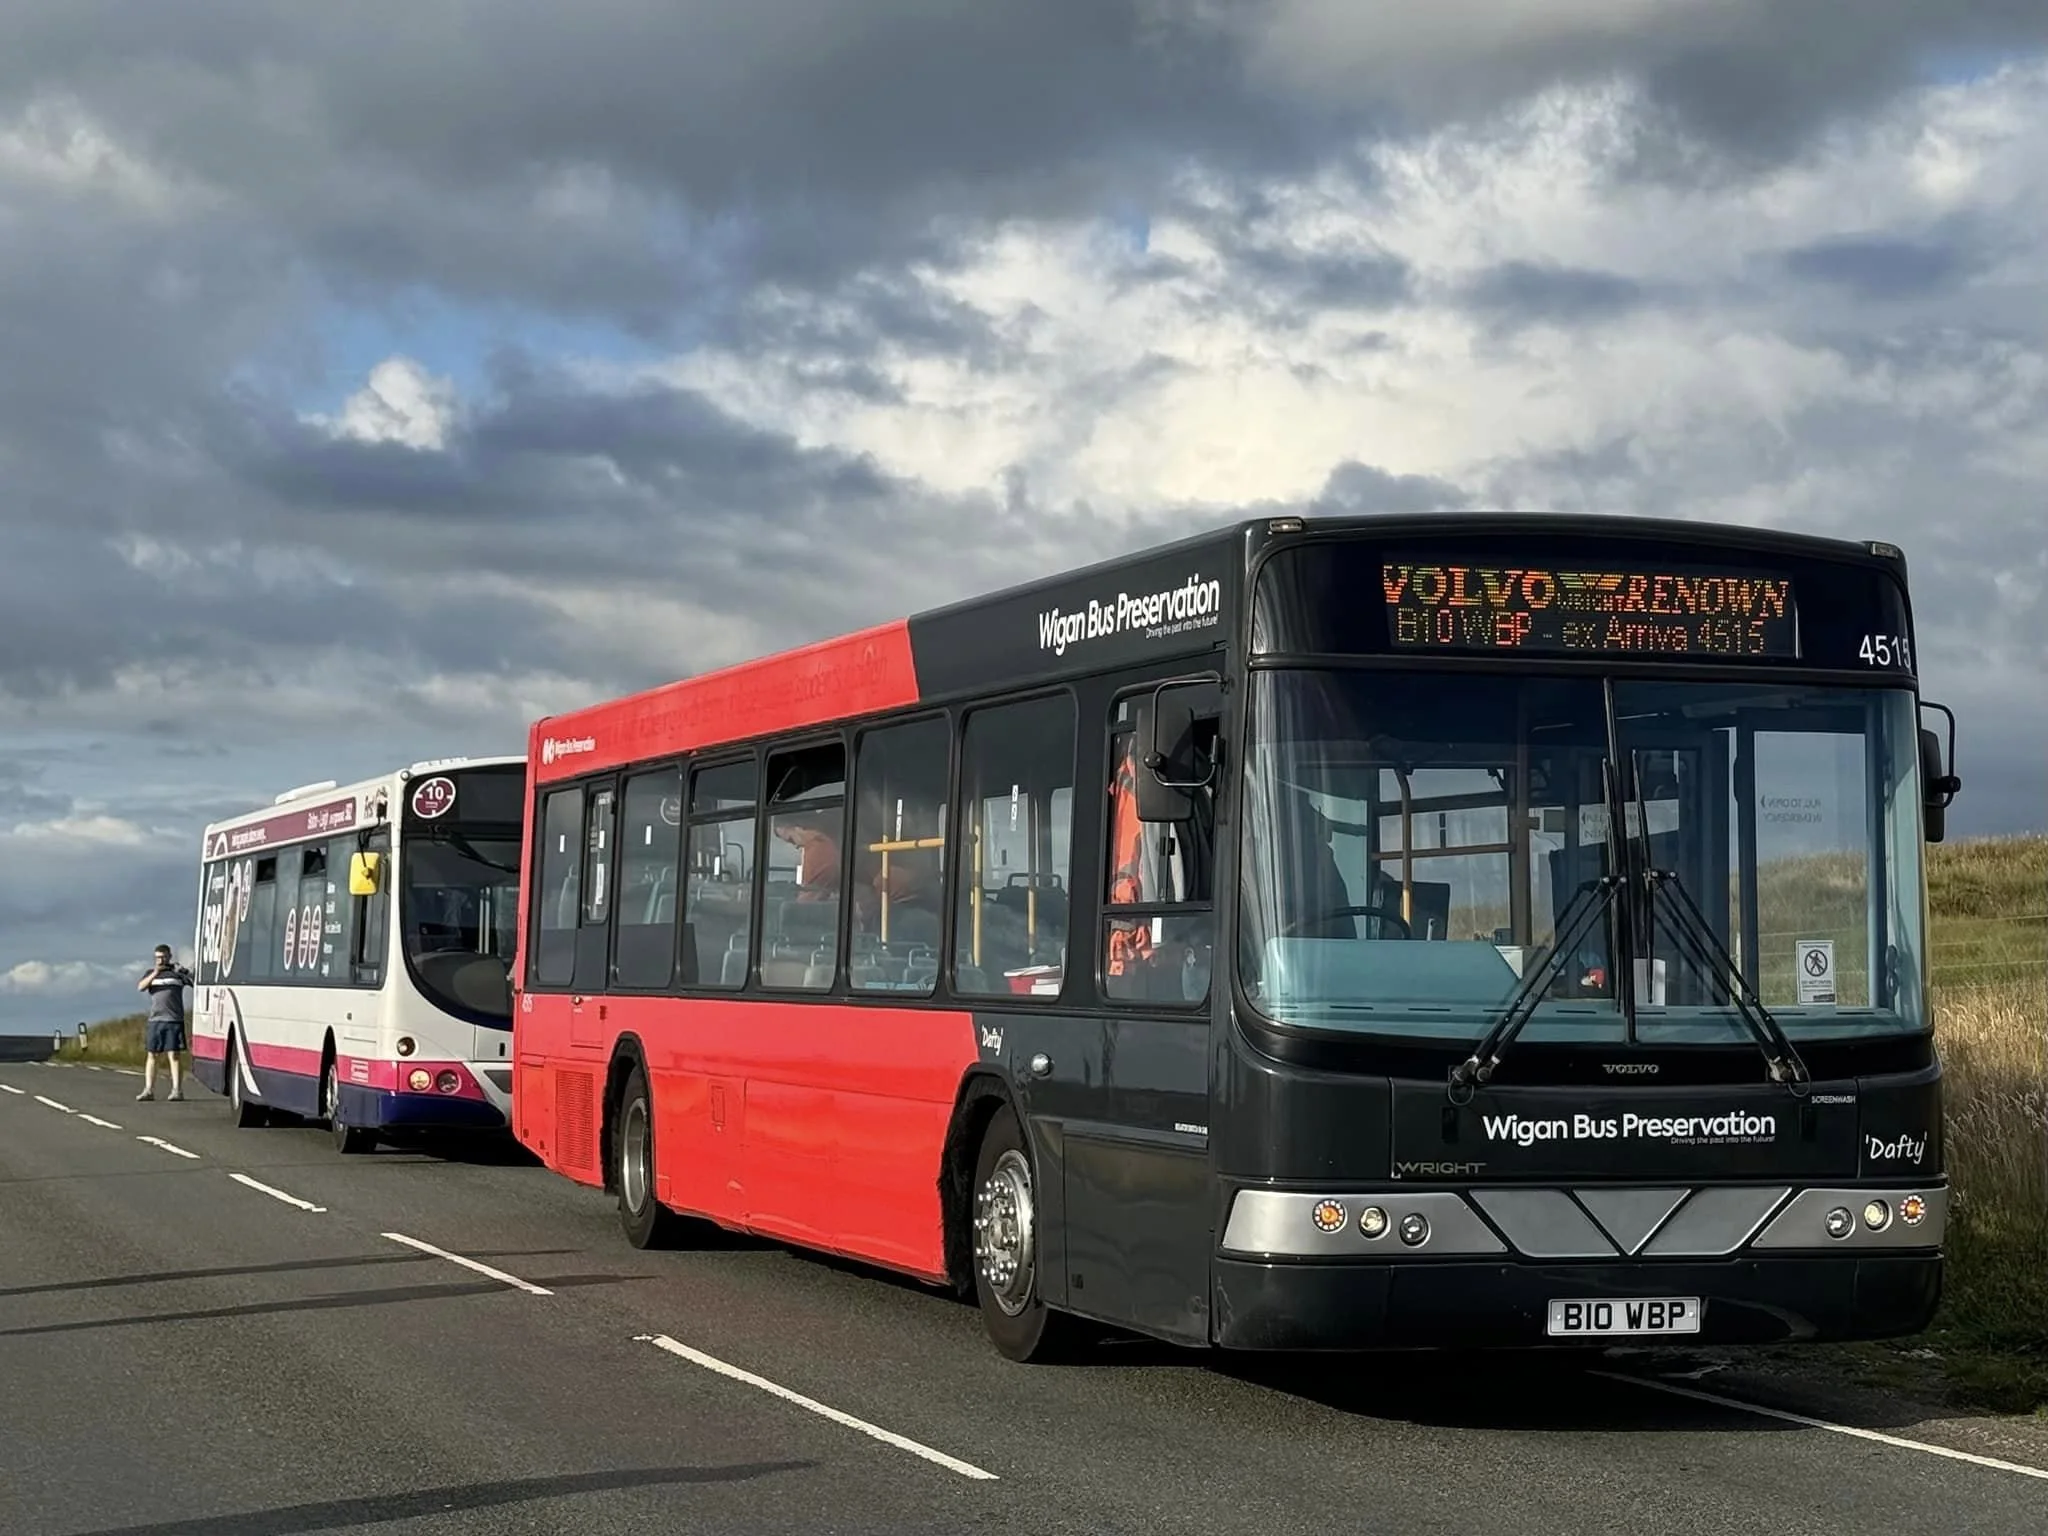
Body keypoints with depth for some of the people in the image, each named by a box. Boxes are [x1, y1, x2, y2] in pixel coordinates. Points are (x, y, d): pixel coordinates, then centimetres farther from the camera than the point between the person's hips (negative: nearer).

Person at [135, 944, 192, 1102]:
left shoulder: (178, 972, 5)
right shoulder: (151, 972, 14)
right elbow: (140, 987, -2)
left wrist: (181, 971, -21)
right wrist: (154, 975, -17)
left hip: (174, 1020, -4)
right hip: (155, 1020, 4)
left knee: (173, 1055, -7)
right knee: (151, 1055, 3)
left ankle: (177, 1090, -9)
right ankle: (148, 1090, 6)